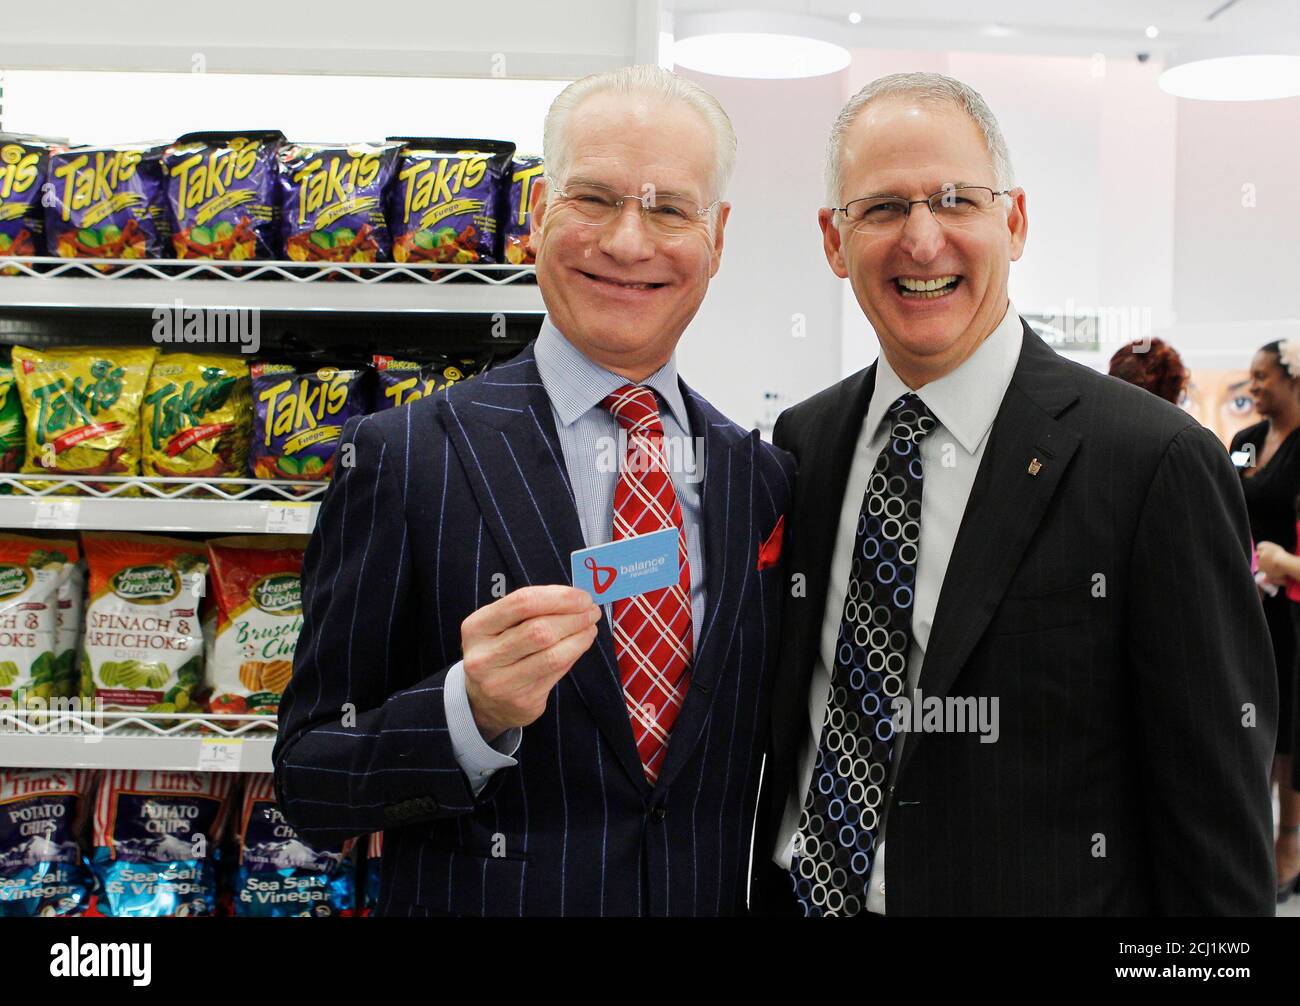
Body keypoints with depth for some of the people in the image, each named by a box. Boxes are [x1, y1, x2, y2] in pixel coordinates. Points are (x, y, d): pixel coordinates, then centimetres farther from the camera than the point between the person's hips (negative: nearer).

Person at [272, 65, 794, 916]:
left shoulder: (764, 478, -1)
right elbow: (307, 787, -11)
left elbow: (762, 760, 7)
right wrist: (472, 711, -26)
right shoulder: (400, 458, -11)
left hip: (714, 900, 3)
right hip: (486, 897, -3)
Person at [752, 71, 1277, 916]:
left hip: (1037, 893, -4)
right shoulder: (801, 442, 0)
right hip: (805, 891, 4)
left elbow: (1216, 823, -14)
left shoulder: (1159, 464, -16)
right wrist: (769, 895, 6)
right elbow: (782, 730, 7)